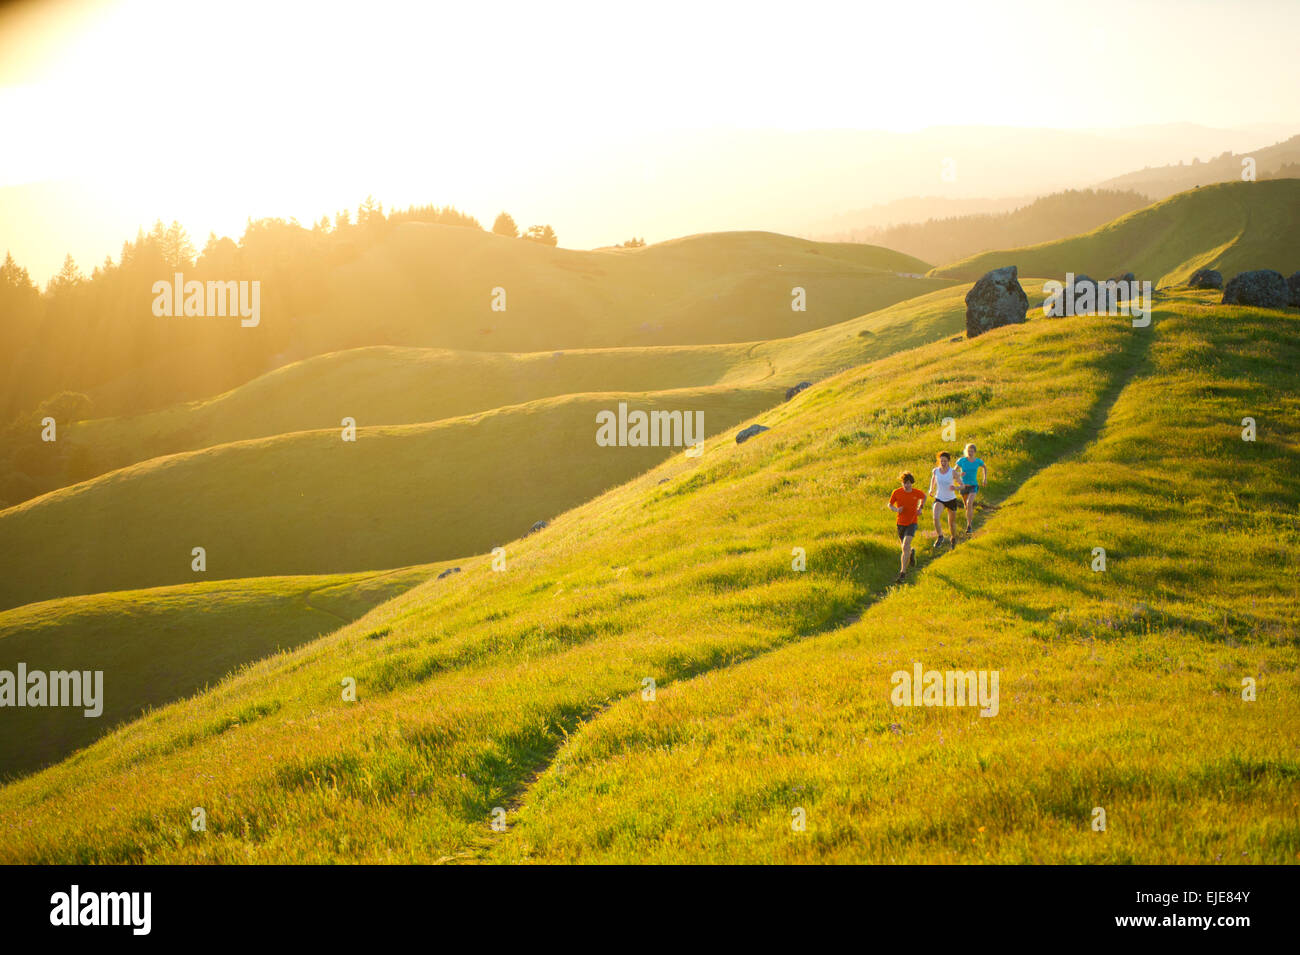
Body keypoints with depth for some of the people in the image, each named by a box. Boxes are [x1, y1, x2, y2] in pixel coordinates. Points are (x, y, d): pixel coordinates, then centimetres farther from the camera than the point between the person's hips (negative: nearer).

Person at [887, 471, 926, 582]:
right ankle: (912, 553, 57)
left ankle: (903, 572, -20)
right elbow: (890, 505, 3)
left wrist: (920, 508, 2)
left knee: (905, 546, -21)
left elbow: (924, 496, 15)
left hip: (912, 523, -3)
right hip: (900, 523, 3)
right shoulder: (897, 492, -10)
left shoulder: (917, 493, -9)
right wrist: (896, 509, -18)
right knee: (906, 547, 18)